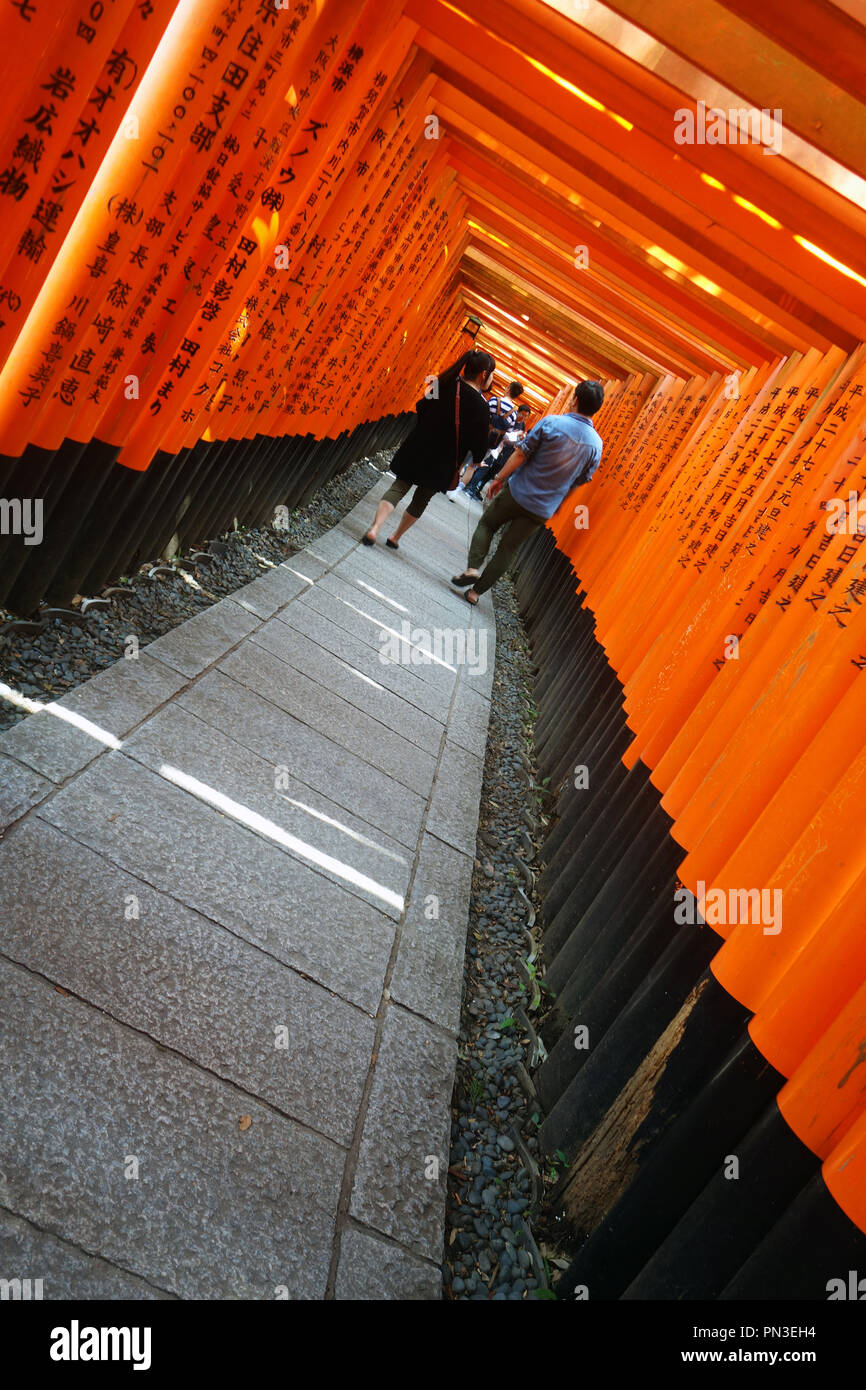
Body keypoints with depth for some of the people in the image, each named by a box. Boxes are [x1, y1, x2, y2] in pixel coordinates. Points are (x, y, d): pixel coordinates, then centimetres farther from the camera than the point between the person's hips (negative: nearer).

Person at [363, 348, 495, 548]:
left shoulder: (446, 385, -1)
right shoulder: (480, 406, -14)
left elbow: (421, 407, 9)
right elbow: (478, 443, -10)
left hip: (418, 449, 3)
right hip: (441, 464, -3)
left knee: (398, 488, 6)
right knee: (421, 500, 15)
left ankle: (375, 528, -14)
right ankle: (395, 537, 23)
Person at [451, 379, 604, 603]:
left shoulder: (551, 423, -14)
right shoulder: (596, 445, -3)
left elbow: (520, 454, -13)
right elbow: (579, 482, 6)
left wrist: (499, 479, -3)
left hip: (518, 492, -3)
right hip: (543, 509, 3)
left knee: (487, 525, 19)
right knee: (508, 548, 13)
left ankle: (472, 568, -1)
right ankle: (476, 591, 15)